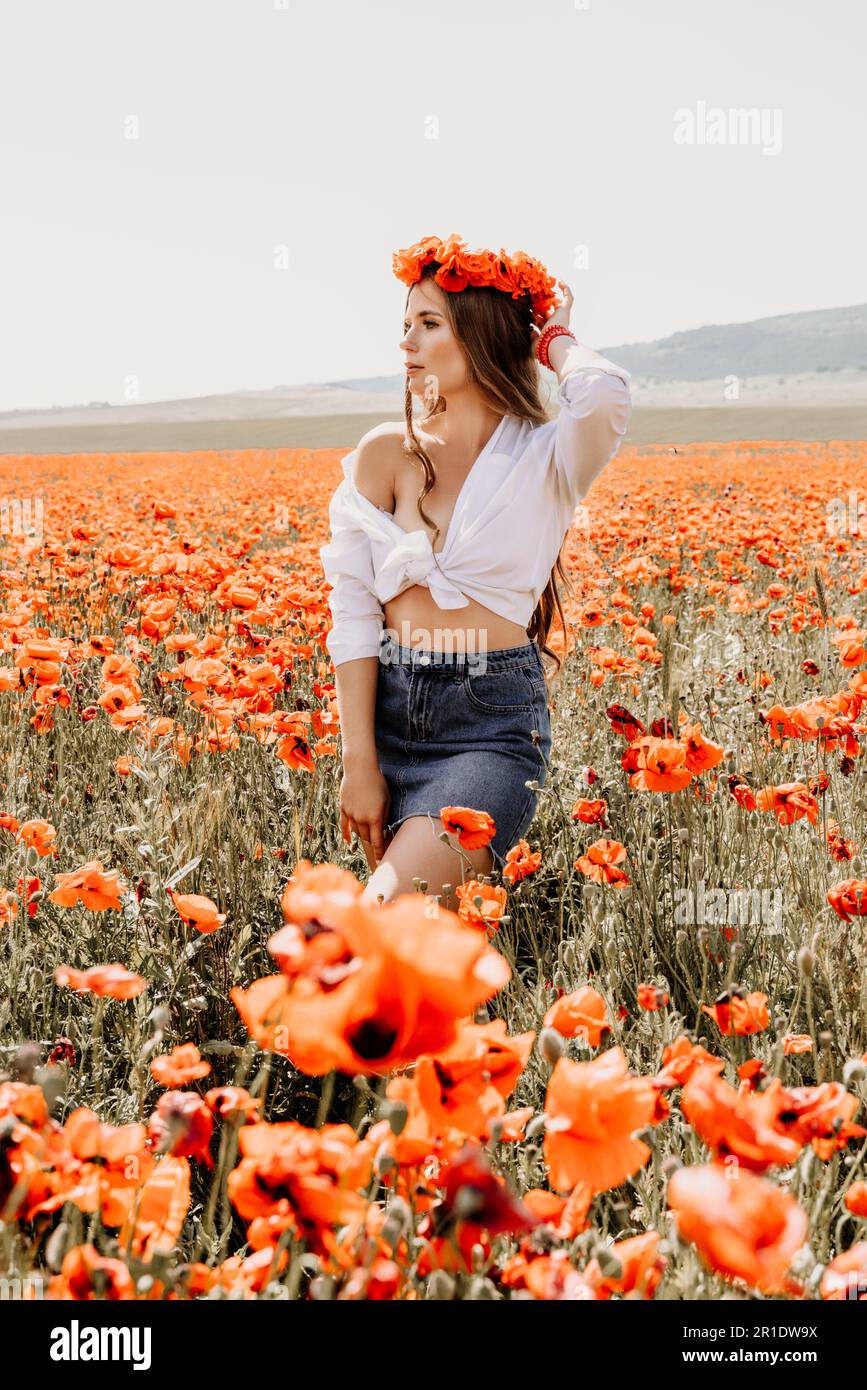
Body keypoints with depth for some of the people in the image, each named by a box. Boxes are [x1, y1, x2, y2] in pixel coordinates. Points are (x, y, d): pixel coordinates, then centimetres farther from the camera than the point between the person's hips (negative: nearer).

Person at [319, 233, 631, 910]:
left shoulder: (544, 458, -4)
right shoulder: (386, 453, 3)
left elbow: (606, 398, -29)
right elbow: (353, 614, 0)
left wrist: (555, 336, -6)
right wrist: (359, 762, -7)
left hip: (497, 725, -4)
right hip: (389, 707, 4)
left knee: (377, 924, -22)